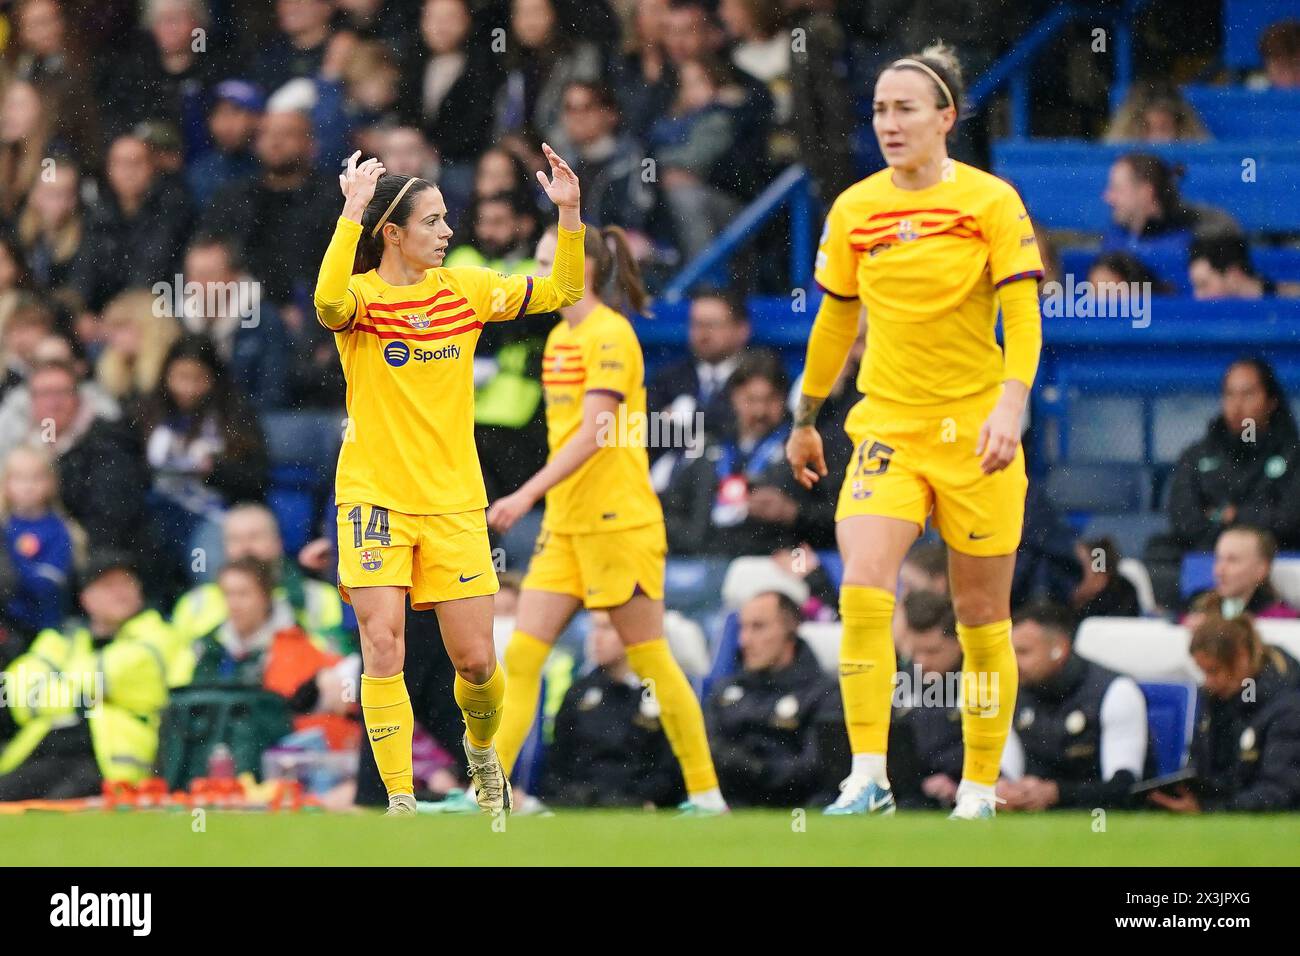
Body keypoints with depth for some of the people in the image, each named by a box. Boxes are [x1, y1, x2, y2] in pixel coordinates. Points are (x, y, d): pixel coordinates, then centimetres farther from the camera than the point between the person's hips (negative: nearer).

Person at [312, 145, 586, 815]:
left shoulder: (465, 289, 5)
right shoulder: (364, 296, -8)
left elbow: (560, 291, 5)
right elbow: (328, 302, -32)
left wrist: (568, 213, -7)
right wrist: (351, 212, -33)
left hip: (453, 501, 3)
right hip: (375, 497, -3)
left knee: (476, 661, 3)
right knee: (382, 650, -14)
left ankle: (482, 752, 34)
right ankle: (400, 800, -7)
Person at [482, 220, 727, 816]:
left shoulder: (611, 335, -12)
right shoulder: (559, 338, 15)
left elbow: (595, 432, -21)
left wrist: (528, 493, -27)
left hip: (619, 521, -8)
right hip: (564, 524, 8)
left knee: (649, 660, -1)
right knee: (521, 655, -3)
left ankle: (705, 793, 8)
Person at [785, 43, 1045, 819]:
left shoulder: (991, 202, -5)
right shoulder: (854, 211, 5)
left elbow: (1022, 317, -8)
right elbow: (836, 322, 17)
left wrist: (1011, 405, -23)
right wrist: (805, 421, 23)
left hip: (974, 432, -2)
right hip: (887, 426, 2)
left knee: (983, 617, 5)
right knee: (863, 588, -19)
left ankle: (979, 791, 16)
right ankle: (868, 778, -18)